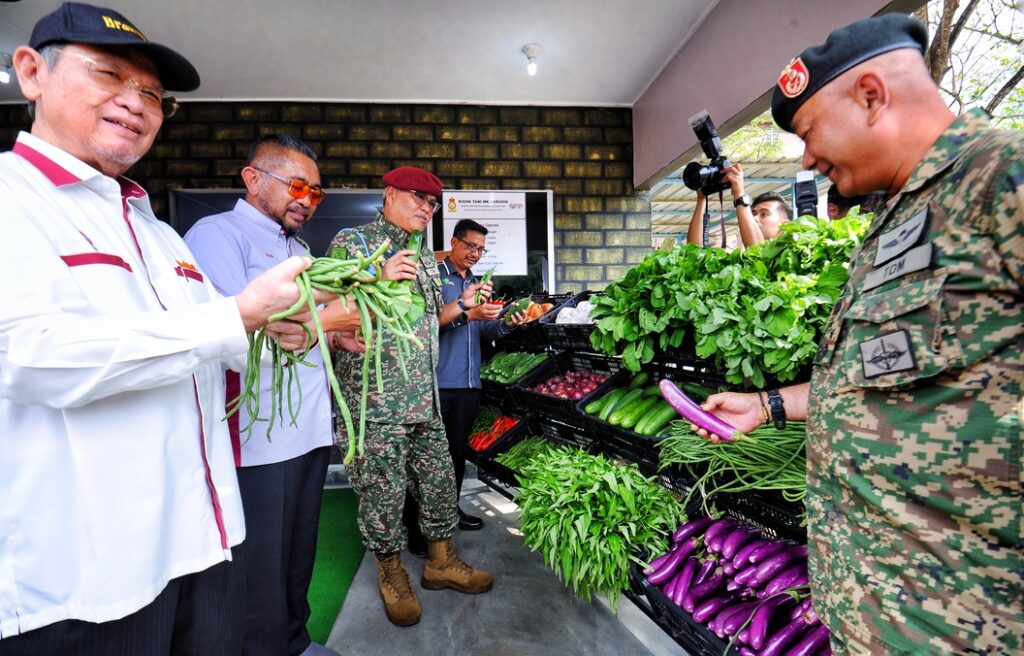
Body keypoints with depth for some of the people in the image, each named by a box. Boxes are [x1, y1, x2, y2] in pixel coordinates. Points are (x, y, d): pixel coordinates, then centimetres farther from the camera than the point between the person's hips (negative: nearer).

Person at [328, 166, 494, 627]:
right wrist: (381, 281, -23)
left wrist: (463, 304, 7)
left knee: (439, 479, 13)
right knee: (383, 491, 5)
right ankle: (392, 575, 27)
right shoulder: (352, 242, -4)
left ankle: (441, 561, 33)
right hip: (375, 397, -7)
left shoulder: (425, 257, 17)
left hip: (425, 398, 7)